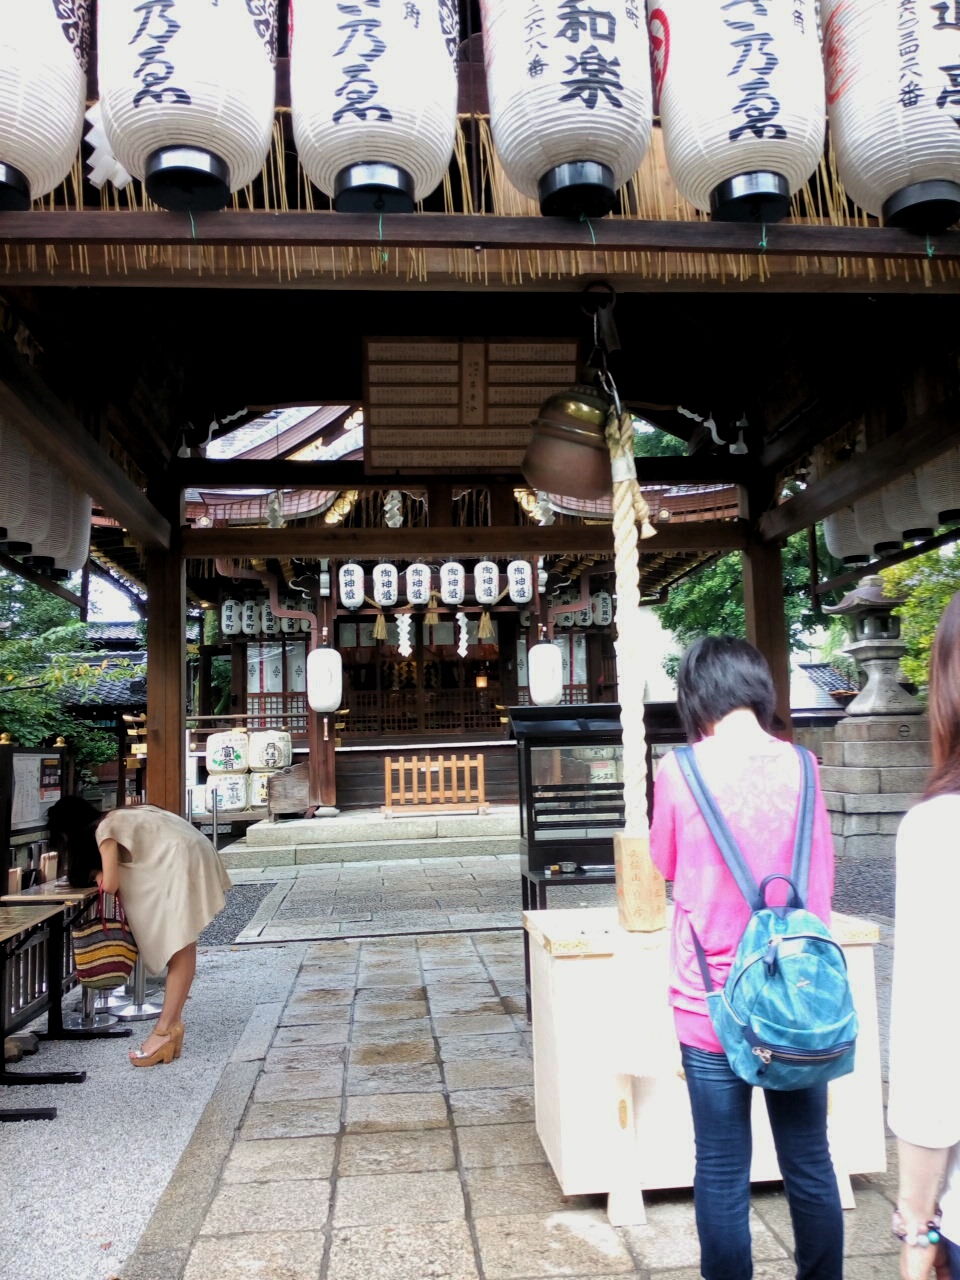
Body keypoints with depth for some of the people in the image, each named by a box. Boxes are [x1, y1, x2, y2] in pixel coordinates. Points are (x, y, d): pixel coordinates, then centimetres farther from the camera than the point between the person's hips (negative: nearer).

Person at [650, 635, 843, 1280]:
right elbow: (822, 883, 5)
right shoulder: (800, 766, -4)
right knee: (810, 1164, 16)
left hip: (713, 1003, -2)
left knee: (722, 1172, 10)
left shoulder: (680, 771, -10)